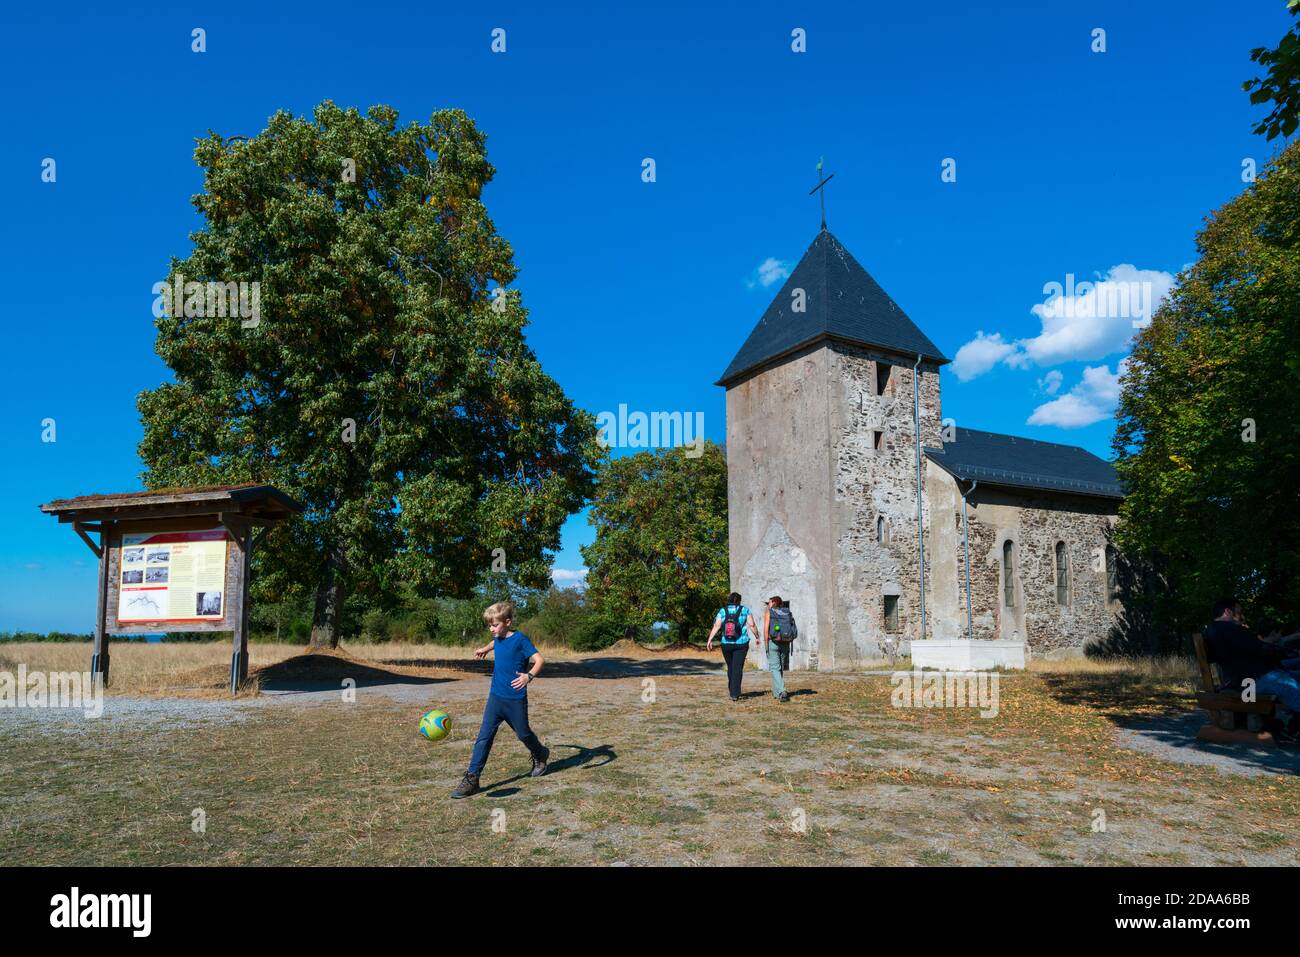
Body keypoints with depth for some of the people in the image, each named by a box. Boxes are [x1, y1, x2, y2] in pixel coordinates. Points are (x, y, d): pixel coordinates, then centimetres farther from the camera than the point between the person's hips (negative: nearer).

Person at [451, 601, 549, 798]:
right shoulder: (498, 638, 4)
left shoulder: (520, 639, -16)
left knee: (523, 734, 13)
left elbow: (539, 659, -22)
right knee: (484, 736, -6)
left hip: (516, 699, -5)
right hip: (495, 697, 5)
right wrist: (485, 649, 41)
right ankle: (472, 778, -7)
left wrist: (529, 675, -37)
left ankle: (540, 755, 43)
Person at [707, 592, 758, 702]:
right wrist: (757, 637, 9)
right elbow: (751, 625, -3)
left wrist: (710, 640, -10)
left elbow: (716, 626, -8)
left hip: (726, 644, 2)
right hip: (741, 643, -2)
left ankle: (731, 690, 30)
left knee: (730, 667, 18)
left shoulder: (722, 611, 2)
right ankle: (735, 694, -9)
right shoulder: (745, 610, 0)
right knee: (737, 668, -1)